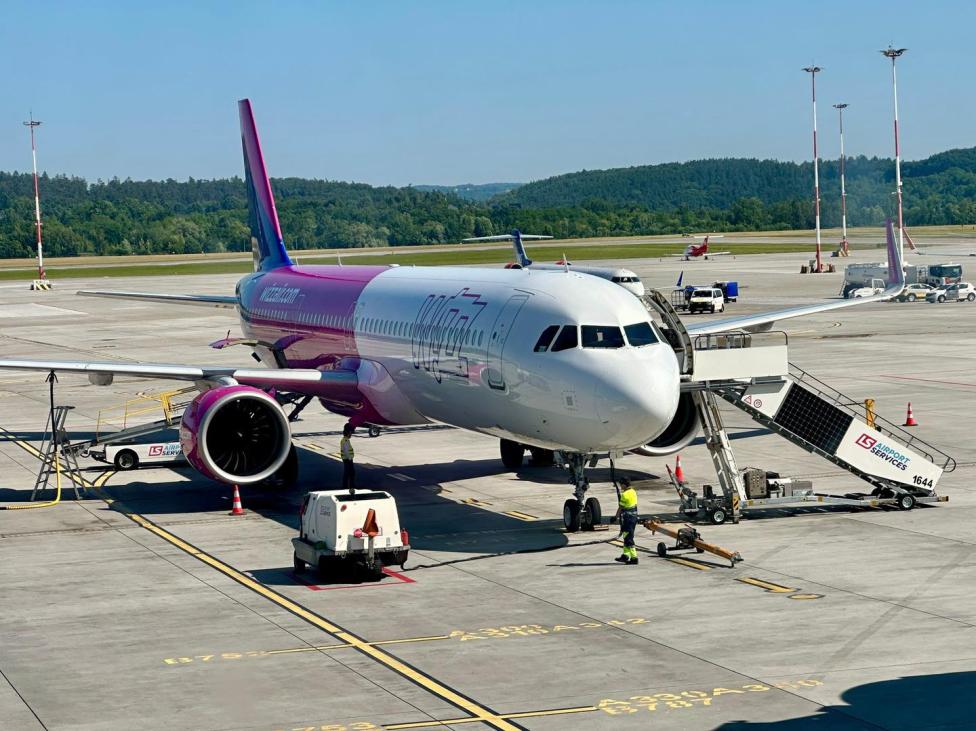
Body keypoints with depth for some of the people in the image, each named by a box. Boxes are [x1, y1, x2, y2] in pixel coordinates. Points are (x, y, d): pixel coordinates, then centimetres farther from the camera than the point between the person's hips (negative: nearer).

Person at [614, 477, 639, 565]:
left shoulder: (625, 495, -18)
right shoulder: (633, 492, 8)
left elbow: (620, 508, -13)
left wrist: (617, 516, -2)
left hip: (627, 518, -9)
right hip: (634, 516, 9)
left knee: (628, 539, -5)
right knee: (627, 537, 20)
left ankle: (634, 558, -7)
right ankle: (625, 555, 29)